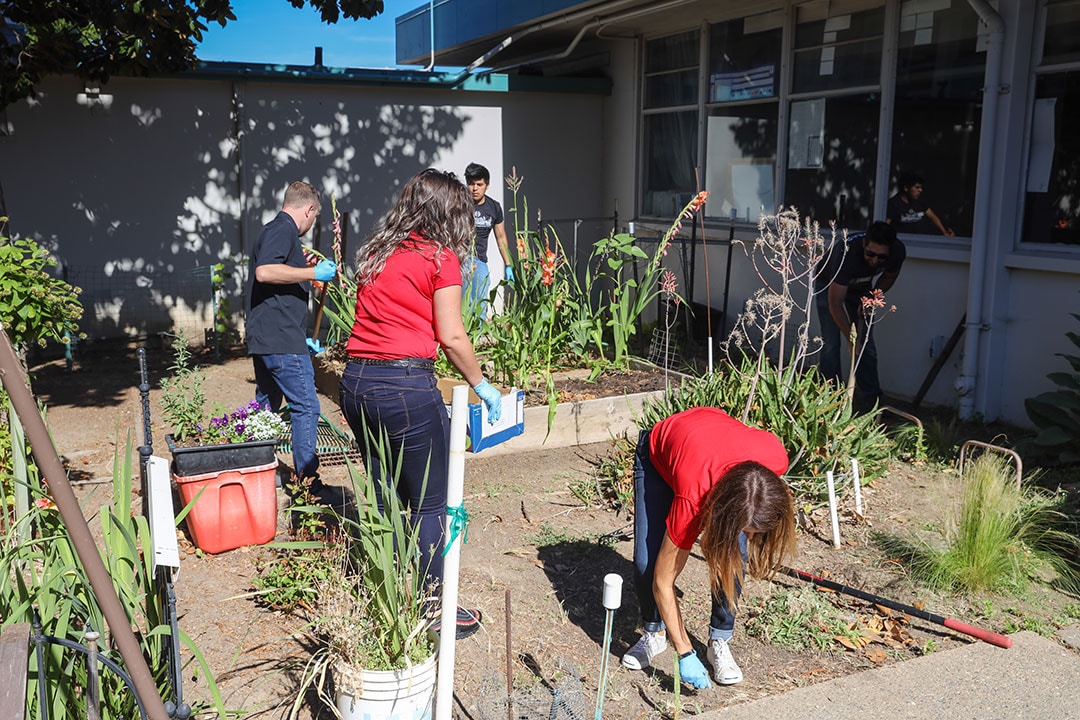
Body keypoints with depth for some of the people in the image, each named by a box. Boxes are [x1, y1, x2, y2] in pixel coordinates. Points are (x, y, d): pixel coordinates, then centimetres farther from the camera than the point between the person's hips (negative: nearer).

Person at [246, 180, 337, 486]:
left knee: (266, 406, 18)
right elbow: (264, 272, -26)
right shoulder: (284, 229, -10)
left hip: (264, 339, 11)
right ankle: (307, 481, -4)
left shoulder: (273, 229, 21)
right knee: (305, 406, -6)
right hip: (282, 340, -11)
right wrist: (312, 272, -21)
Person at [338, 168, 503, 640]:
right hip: (405, 385, -7)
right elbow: (452, 338, -7)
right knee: (428, 506, 7)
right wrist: (481, 385, 6)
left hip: (356, 382, 7)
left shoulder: (376, 252, 15)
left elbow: (373, 316, 13)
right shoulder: (439, 257, -5)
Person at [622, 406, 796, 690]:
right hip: (657, 454, -3)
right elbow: (663, 582, -28)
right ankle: (655, 632, 15)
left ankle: (720, 641, 5)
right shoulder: (692, 500, -43)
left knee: (733, 556, -15)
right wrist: (685, 653, -25)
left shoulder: (776, 457, -37)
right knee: (646, 563, -14)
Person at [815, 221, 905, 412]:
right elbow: (835, 303, -39)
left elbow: (889, 276, -3)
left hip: (861, 289, 4)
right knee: (830, 344, -11)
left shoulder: (897, 252, -30)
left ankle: (869, 401, 5)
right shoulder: (846, 254, -44)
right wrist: (850, 338, -41)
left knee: (866, 344, -2)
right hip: (829, 285, -4)